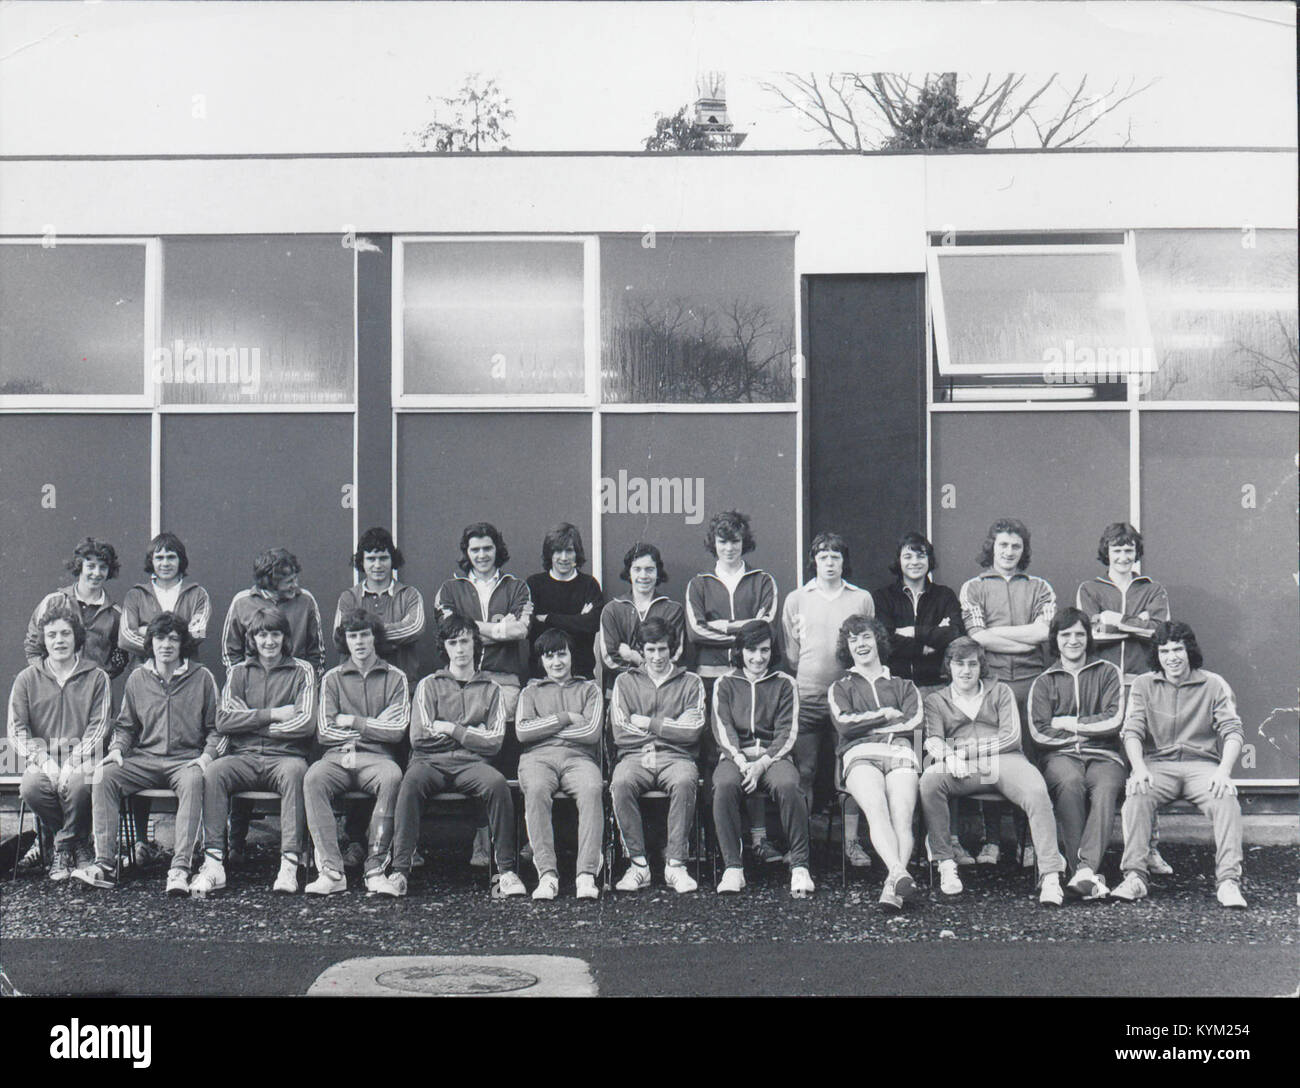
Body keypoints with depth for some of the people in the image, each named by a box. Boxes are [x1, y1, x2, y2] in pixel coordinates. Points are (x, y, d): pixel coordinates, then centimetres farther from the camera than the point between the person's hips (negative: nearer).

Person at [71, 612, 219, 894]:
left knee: (193, 781, -38)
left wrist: (207, 754, -8)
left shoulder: (201, 677, 8)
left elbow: (215, 727, 9)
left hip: (186, 759, -3)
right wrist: (117, 749, 1)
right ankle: (104, 863, -28)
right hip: (144, 759, 3)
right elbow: (125, 726, 21)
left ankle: (180, 867, -43)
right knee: (104, 775, -25)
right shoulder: (137, 679, 15)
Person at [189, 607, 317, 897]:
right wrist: (272, 714, -6)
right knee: (213, 773, -28)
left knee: (294, 772, -36)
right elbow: (223, 721, 3)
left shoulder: (302, 671, 9)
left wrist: (250, 722, -1)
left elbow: (306, 724, -5)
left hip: (284, 755, -2)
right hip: (243, 756, 2)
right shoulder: (239, 672, 17)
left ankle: (290, 865, -40)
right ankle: (213, 865, -32)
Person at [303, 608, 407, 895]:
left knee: (392, 777, -36)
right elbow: (324, 732, 6)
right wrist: (372, 729, 2)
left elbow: (396, 730, 0)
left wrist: (352, 722, 1)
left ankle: (375, 868, -34)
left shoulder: (395, 678, 12)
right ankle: (332, 871, -37)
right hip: (338, 756, 1)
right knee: (314, 777, -32)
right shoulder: (333, 678, 17)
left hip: (377, 757, -1)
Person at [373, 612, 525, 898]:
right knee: (412, 780, -35)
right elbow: (419, 737, 3)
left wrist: (452, 729, 0)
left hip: (471, 763, 0)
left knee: (497, 783, -33)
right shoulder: (429, 685, 17)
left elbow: (493, 742, 5)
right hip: (431, 761, 0)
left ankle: (506, 872, -29)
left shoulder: (490, 688, 17)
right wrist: (472, 732, 5)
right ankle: (400, 872, -36)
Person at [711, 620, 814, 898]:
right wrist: (742, 761, -17)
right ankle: (733, 867, -30)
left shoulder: (785, 684, 14)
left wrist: (762, 764, -14)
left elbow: (787, 733, 3)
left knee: (787, 785, -35)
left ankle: (800, 867, -30)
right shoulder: (724, 684, 16)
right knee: (725, 785, -35)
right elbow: (723, 729, 2)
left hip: (774, 755, 0)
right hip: (735, 756, 1)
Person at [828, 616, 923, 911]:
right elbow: (845, 724, 9)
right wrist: (887, 714, 9)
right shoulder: (840, 688, 30)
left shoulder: (903, 686, 31)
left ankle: (892, 885, -50)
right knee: (877, 809, -35)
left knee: (902, 815, -31)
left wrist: (865, 723, 7)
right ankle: (900, 874, -56)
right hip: (860, 755, -1)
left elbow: (914, 723, 10)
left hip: (900, 753, 1)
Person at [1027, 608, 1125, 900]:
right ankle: (1090, 874, -39)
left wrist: (1068, 724, 3)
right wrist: (1088, 729, 3)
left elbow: (1113, 721, 3)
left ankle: (1084, 870, -48)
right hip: (1061, 756, 0)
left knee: (1105, 788, -36)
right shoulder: (1043, 683, 19)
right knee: (1070, 783, -36)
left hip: (1103, 755, 0)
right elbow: (1040, 733, 4)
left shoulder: (1107, 673, 17)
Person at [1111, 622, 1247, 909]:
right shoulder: (1143, 685, 11)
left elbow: (1233, 731, -1)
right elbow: (1132, 731, 1)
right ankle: (1135, 876, -30)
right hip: (1157, 763, 1)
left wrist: (1224, 771, -20)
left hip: (1202, 764, 0)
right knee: (1136, 797, -32)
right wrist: (1139, 768, -19)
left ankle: (1229, 881, -31)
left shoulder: (1214, 684, 7)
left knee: (1227, 800, -32)